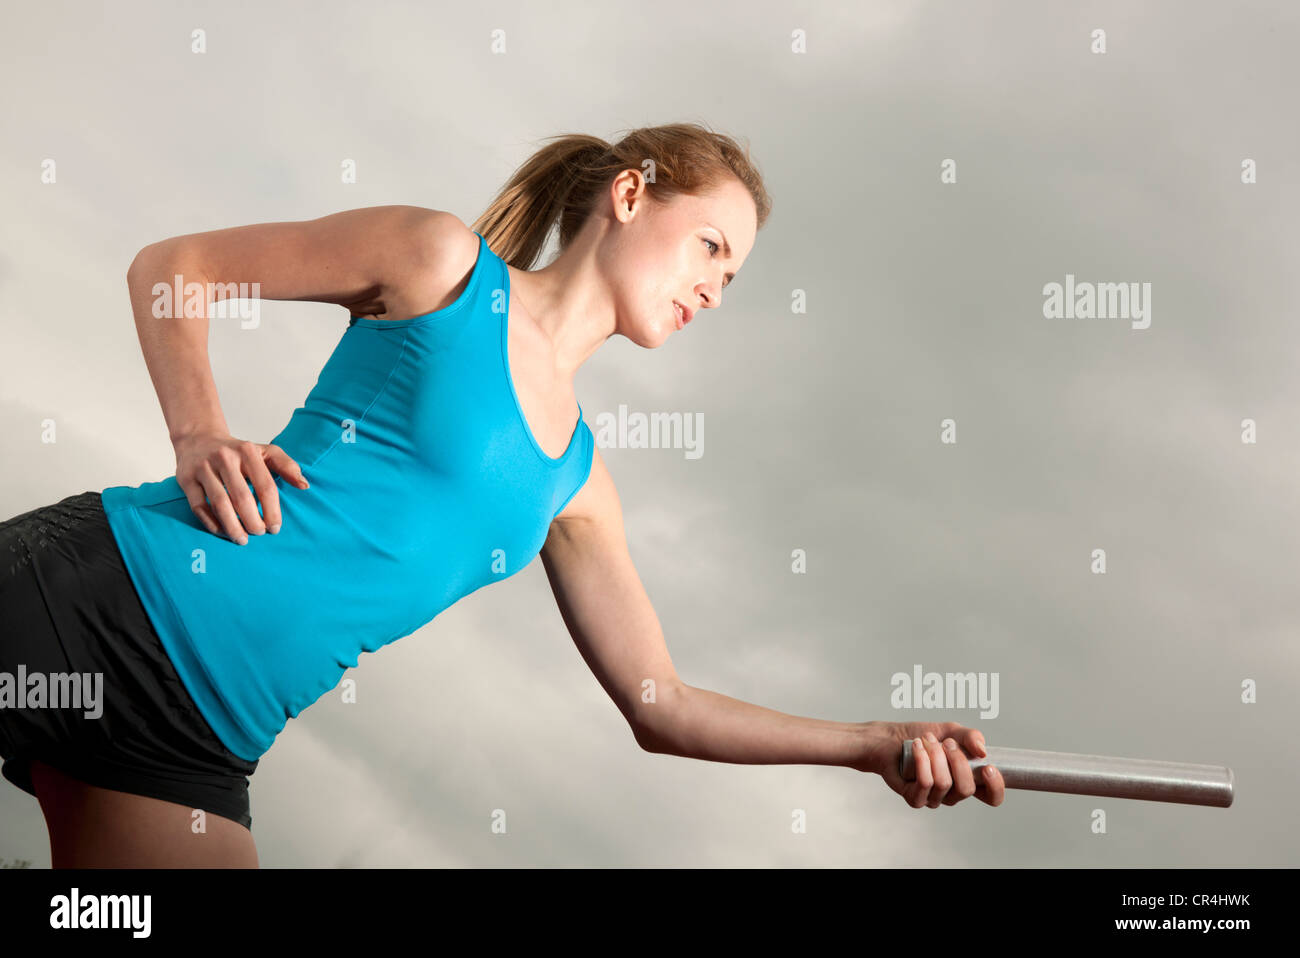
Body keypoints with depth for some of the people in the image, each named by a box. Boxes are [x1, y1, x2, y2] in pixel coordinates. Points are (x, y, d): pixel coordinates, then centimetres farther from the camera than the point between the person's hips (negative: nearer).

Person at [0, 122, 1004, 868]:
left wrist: (873, 744, 7)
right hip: (100, 589, -5)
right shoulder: (445, 262, -1)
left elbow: (661, 707, 15)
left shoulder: (574, 480, 14)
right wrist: (200, 436, -13)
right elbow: (172, 265, 4)